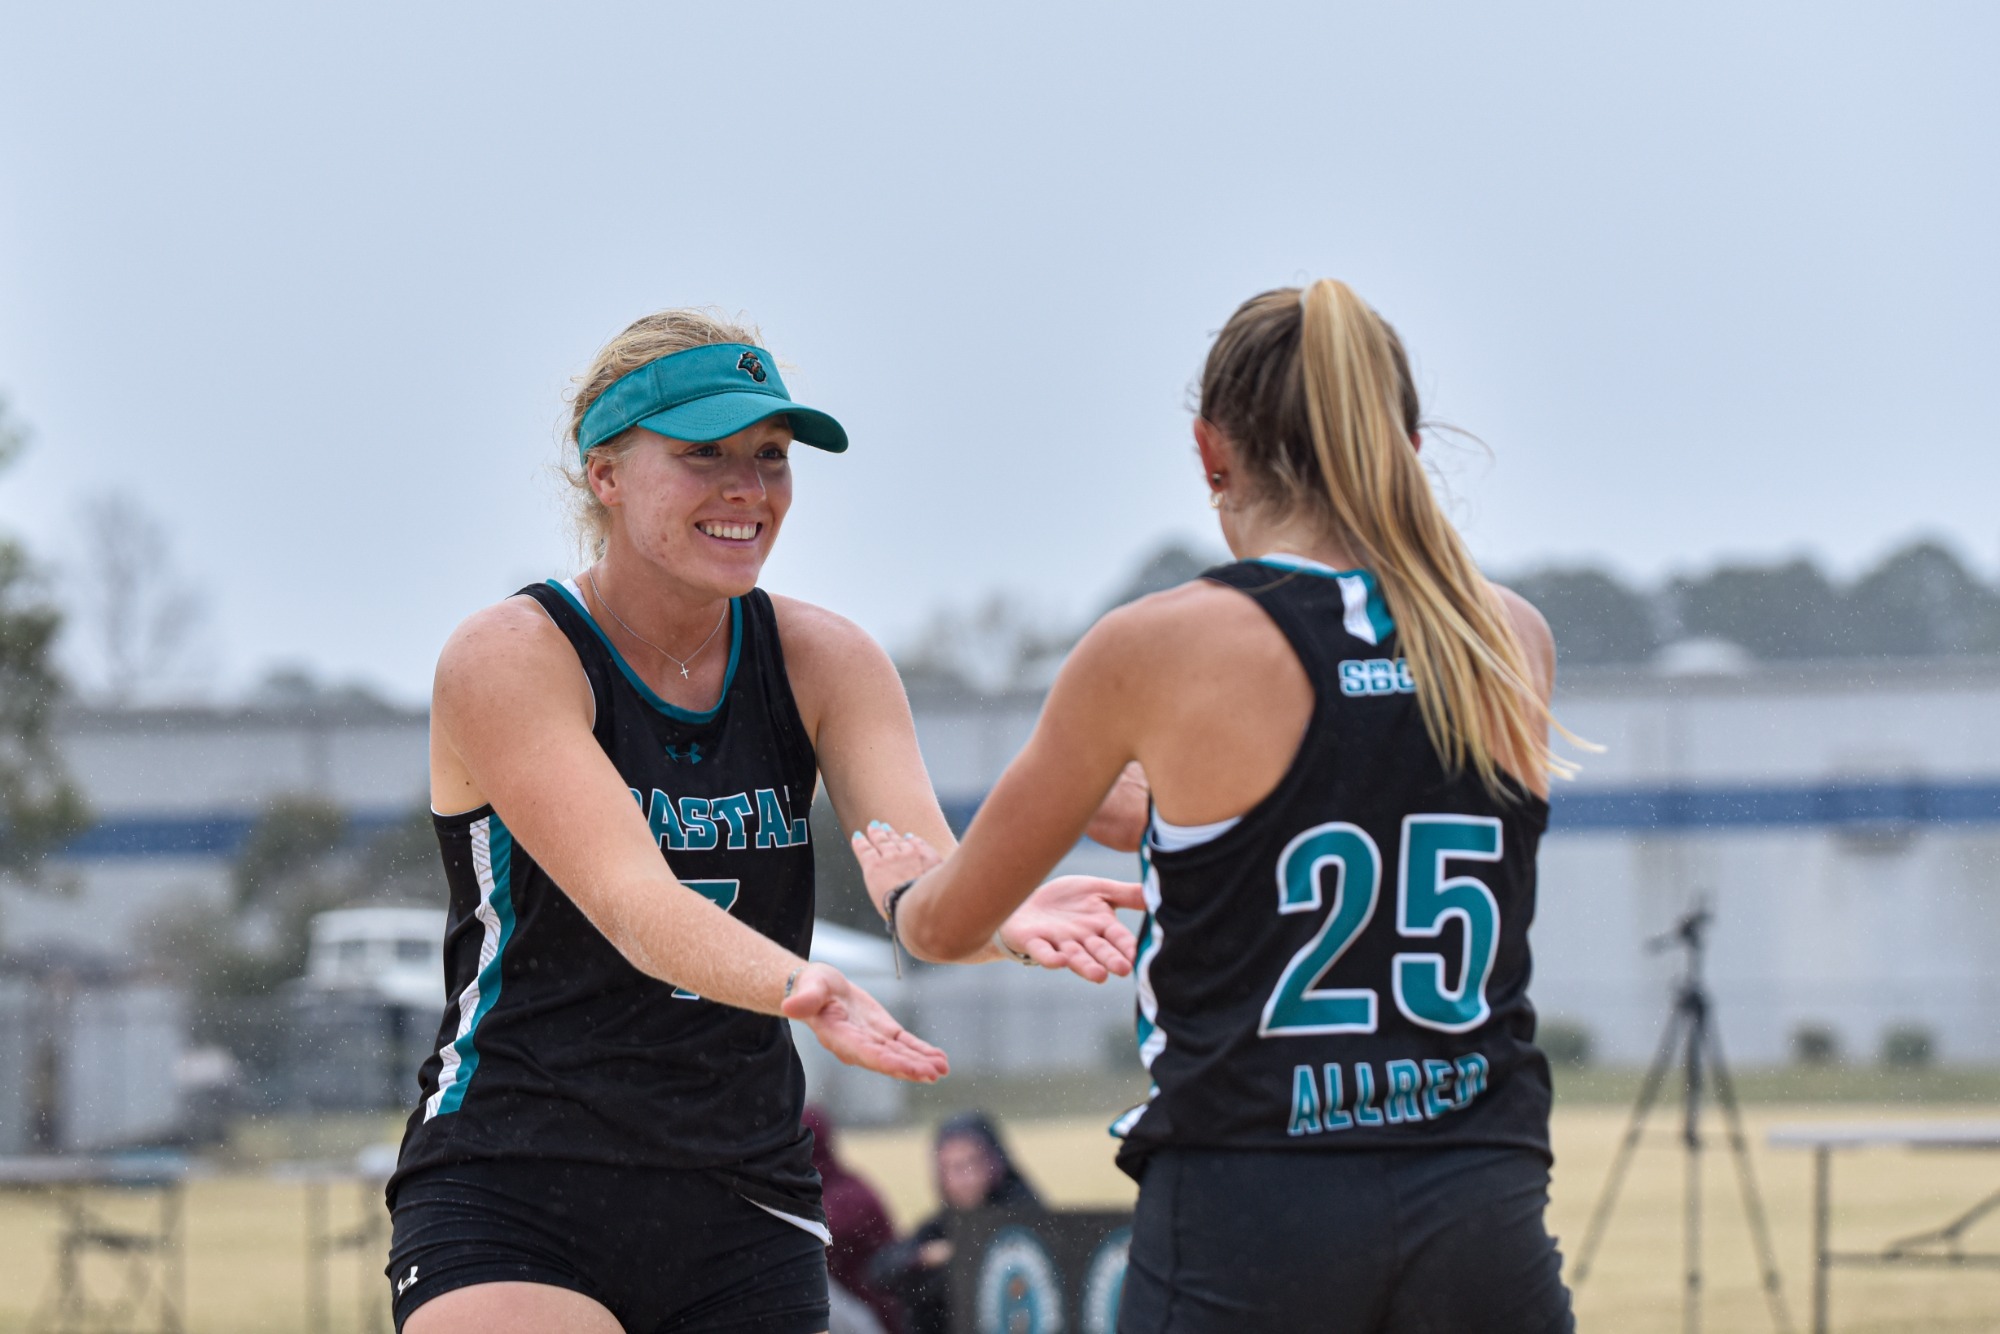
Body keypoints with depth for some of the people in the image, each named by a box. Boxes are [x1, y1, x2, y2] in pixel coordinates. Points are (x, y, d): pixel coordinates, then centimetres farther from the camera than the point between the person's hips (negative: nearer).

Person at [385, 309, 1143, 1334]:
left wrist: (1004, 916, -36)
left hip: (744, 1212, 5)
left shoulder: (823, 663, 5)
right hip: (510, 1201, -5)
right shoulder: (507, 661, -10)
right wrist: (798, 986, -44)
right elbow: (629, 899, -24)